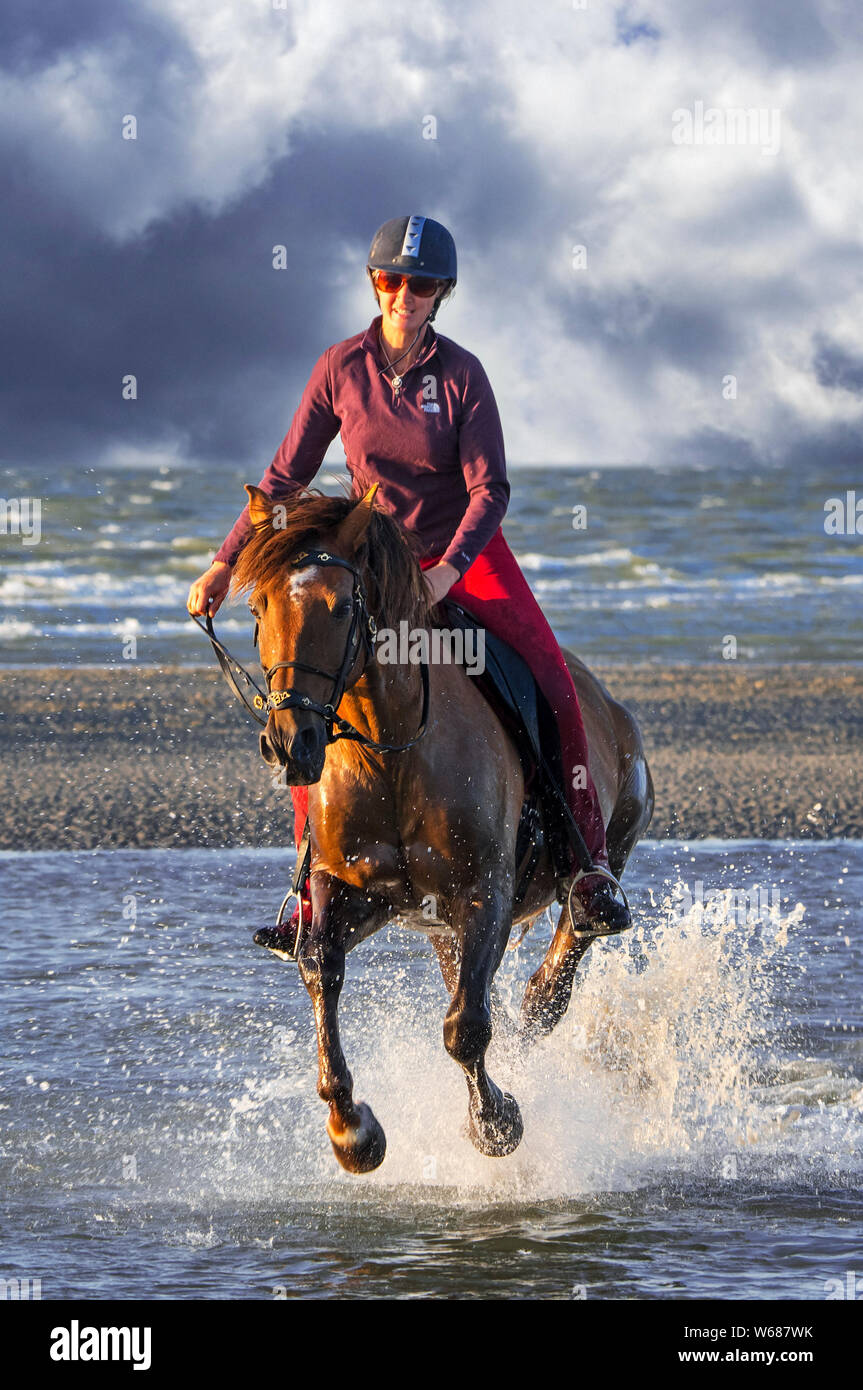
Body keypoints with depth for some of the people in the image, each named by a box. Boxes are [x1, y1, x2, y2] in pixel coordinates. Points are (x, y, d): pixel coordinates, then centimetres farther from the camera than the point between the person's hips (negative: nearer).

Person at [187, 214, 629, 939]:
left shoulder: (462, 375, -11)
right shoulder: (342, 367, -5)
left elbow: (490, 490, -14)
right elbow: (287, 474, 3)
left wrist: (446, 573, -29)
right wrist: (227, 562, 0)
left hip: (467, 553, -2)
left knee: (555, 682, -21)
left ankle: (591, 862, -10)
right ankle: (315, 895, -2)